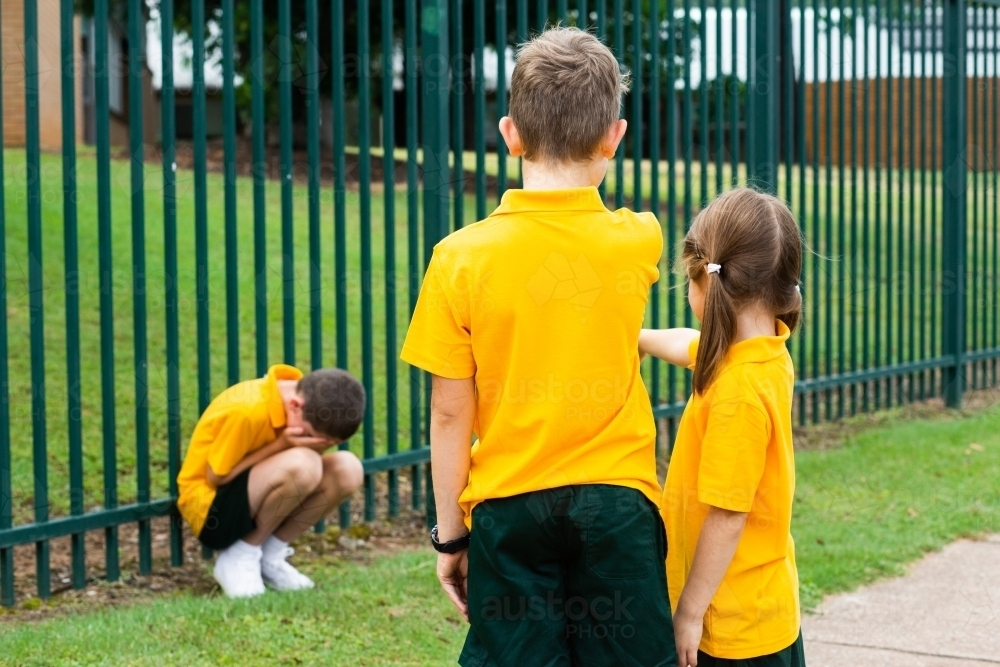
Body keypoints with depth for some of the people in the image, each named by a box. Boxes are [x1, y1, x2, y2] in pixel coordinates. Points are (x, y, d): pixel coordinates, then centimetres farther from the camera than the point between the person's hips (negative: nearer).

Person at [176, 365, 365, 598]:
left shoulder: (308, 400, -8)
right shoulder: (247, 411, -29)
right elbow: (216, 477, -20)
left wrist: (317, 444, -23)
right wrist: (282, 445, -27)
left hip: (257, 497, 8)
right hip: (209, 508, -7)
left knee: (348, 469, -15)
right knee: (302, 465, -33)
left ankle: (269, 554, -2)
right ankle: (241, 556, -11)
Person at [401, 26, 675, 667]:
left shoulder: (462, 257, -10)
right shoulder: (639, 242, -5)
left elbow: (450, 413, -5)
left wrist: (449, 535, 4)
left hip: (508, 511, -1)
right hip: (617, 505, 1)